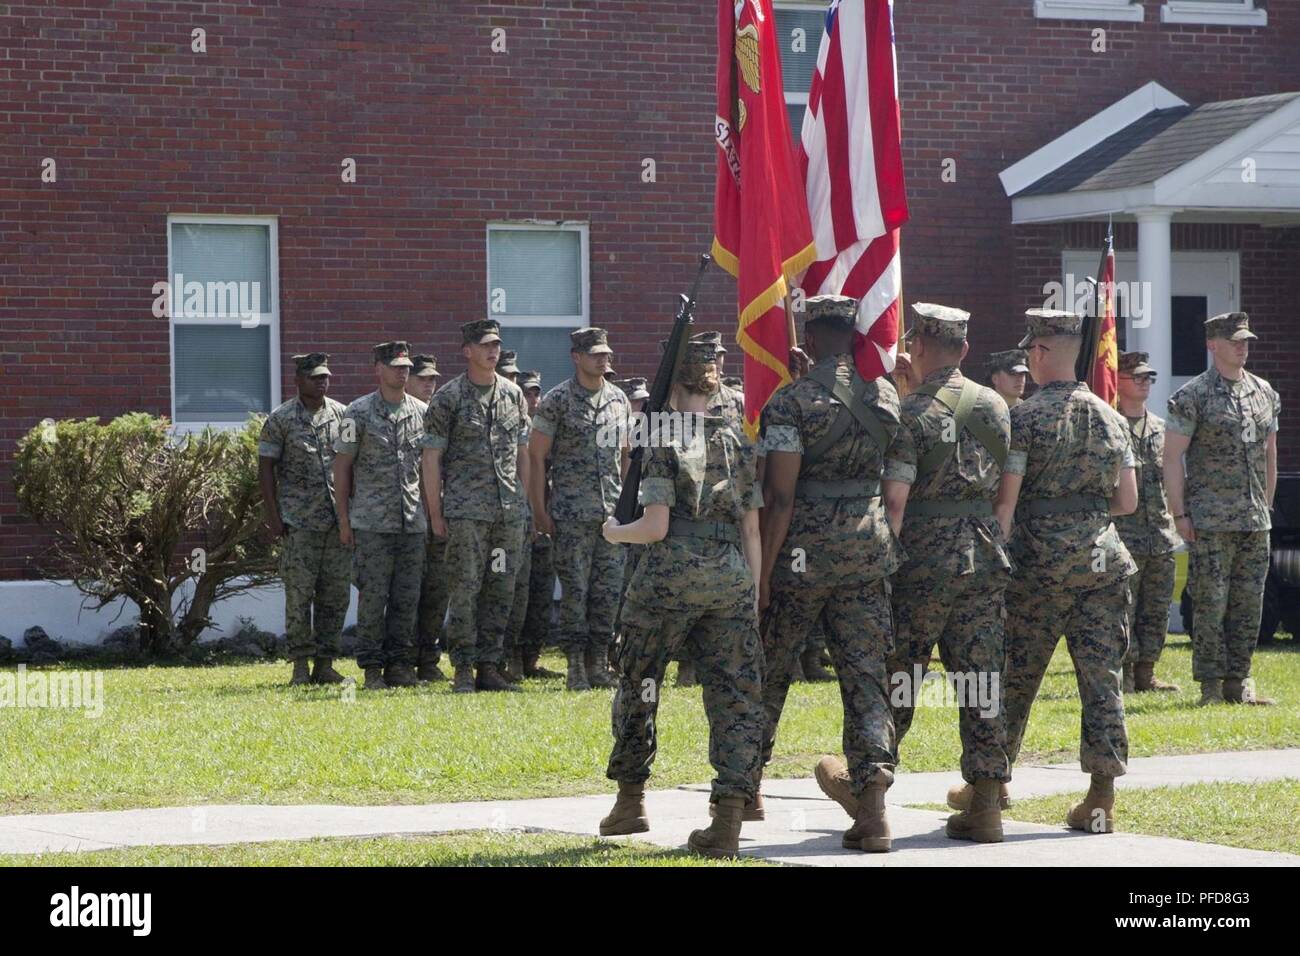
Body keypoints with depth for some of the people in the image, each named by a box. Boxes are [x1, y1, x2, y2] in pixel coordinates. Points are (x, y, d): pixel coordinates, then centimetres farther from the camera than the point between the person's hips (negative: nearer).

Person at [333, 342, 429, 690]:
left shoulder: (422, 412, 10)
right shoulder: (359, 413, -1)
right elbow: (343, 465, 1)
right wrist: (343, 518, -3)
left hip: (413, 521, 4)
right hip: (372, 522, -4)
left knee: (407, 597, 4)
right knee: (373, 596, -4)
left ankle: (400, 664, 11)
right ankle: (372, 668, 2)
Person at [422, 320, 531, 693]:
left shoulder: (513, 394, 11)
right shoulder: (449, 397, -3)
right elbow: (431, 456, -2)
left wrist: (522, 501, 14)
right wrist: (435, 512, -5)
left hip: (509, 510, 5)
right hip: (466, 510, -5)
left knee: (501, 591, 5)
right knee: (465, 590, -6)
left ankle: (489, 667, 11)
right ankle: (463, 670, -1)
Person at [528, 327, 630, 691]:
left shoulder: (619, 399, 12)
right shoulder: (557, 400, -4)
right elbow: (537, 455, -4)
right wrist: (540, 510, -8)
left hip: (613, 510, 5)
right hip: (572, 514, -5)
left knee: (609, 591, 4)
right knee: (575, 590, -4)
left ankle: (598, 664, 11)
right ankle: (576, 668, 1)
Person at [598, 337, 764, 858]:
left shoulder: (665, 446, -5)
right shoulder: (738, 444, 8)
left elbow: (656, 526, -11)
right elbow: (751, 529, 8)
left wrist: (616, 532, 8)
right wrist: (753, 593, 13)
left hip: (669, 578, -3)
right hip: (730, 579, 3)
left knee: (638, 688, 15)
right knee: (734, 698, 1)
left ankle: (631, 802, 25)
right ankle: (727, 823, -10)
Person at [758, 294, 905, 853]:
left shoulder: (793, 399, -10)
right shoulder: (886, 397, 6)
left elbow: (780, 497, -14)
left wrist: (762, 572, -11)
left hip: (804, 550, -3)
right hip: (870, 544, 4)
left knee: (768, 670, 14)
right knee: (865, 675, 1)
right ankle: (871, 801, -14)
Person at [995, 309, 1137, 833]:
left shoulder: (1024, 417, -8)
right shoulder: (1110, 418, 8)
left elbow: (1004, 501, -11)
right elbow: (1128, 500, 10)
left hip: (1041, 562, -4)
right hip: (1103, 558, 4)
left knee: (1016, 676, 8)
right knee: (1101, 677, 3)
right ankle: (1101, 799, 0)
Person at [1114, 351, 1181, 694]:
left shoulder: (1161, 428, 15)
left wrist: (1172, 526, 16)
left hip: (1161, 537, 6)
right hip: (1123, 536, -6)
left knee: (1156, 612, 8)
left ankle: (1145, 674, 15)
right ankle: (1123, 675, -1)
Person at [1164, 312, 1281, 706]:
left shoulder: (1264, 393, 12)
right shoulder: (1192, 396, -6)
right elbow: (1172, 457, -7)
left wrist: (1266, 506, 16)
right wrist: (1179, 513, -11)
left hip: (1255, 522, 6)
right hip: (1211, 521, -6)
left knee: (1248, 604, 6)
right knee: (1211, 604, -4)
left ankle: (1238, 684, 13)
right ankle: (1211, 686, 1)